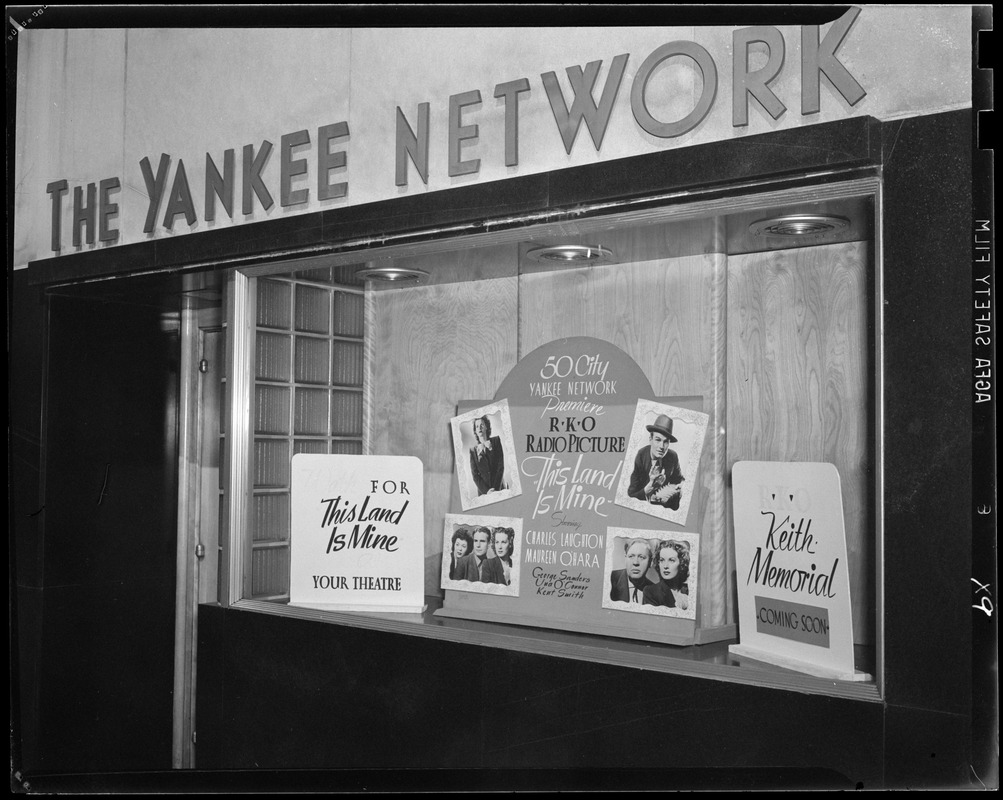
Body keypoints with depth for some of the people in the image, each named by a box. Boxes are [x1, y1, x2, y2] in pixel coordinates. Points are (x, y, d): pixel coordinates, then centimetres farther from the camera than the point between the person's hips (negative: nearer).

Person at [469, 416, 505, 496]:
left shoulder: (496, 441, 5)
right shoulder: (473, 450, 7)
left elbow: (501, 466, -1)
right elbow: (475, 475, 2)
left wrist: (496, 488, -11)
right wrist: (486, 490, -12)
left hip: (499, 489, -1)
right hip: (483, 492, 1)